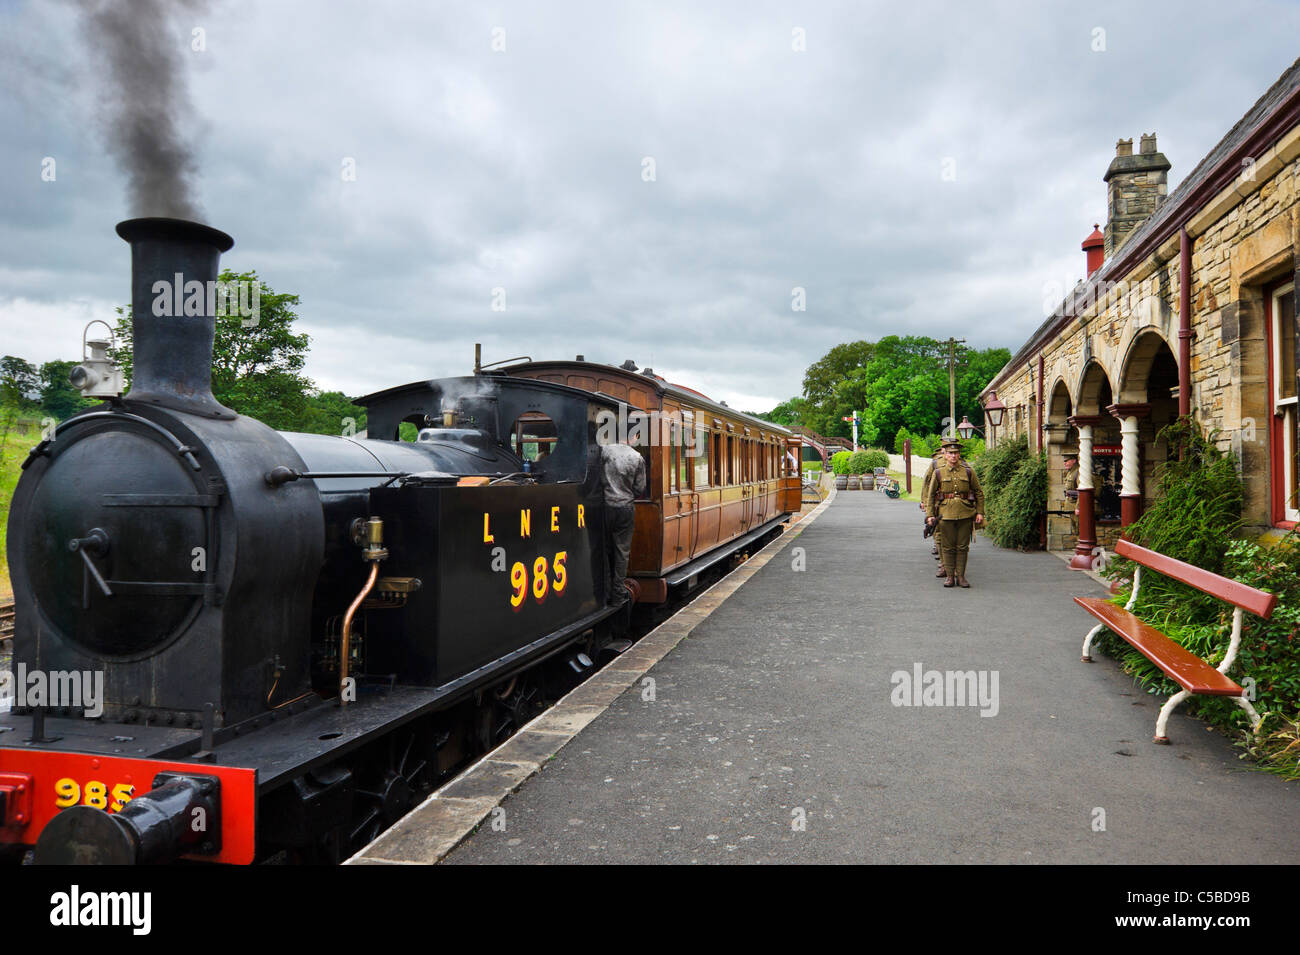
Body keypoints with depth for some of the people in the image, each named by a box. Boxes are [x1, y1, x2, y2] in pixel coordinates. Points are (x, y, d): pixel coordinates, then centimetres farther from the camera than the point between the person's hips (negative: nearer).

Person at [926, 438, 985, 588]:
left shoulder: (968, 471, 3)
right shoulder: (938, 472, 3)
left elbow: (979, 493, 8)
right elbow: (931, 495, 6)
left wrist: (980, 513, 1)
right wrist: (930, 514, 0)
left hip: (965, 514, 0)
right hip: (946, 514, 0)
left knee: (963, 547, 5)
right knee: (948, 547, 4)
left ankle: (961, 576, 13)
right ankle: (950, 576, 12)